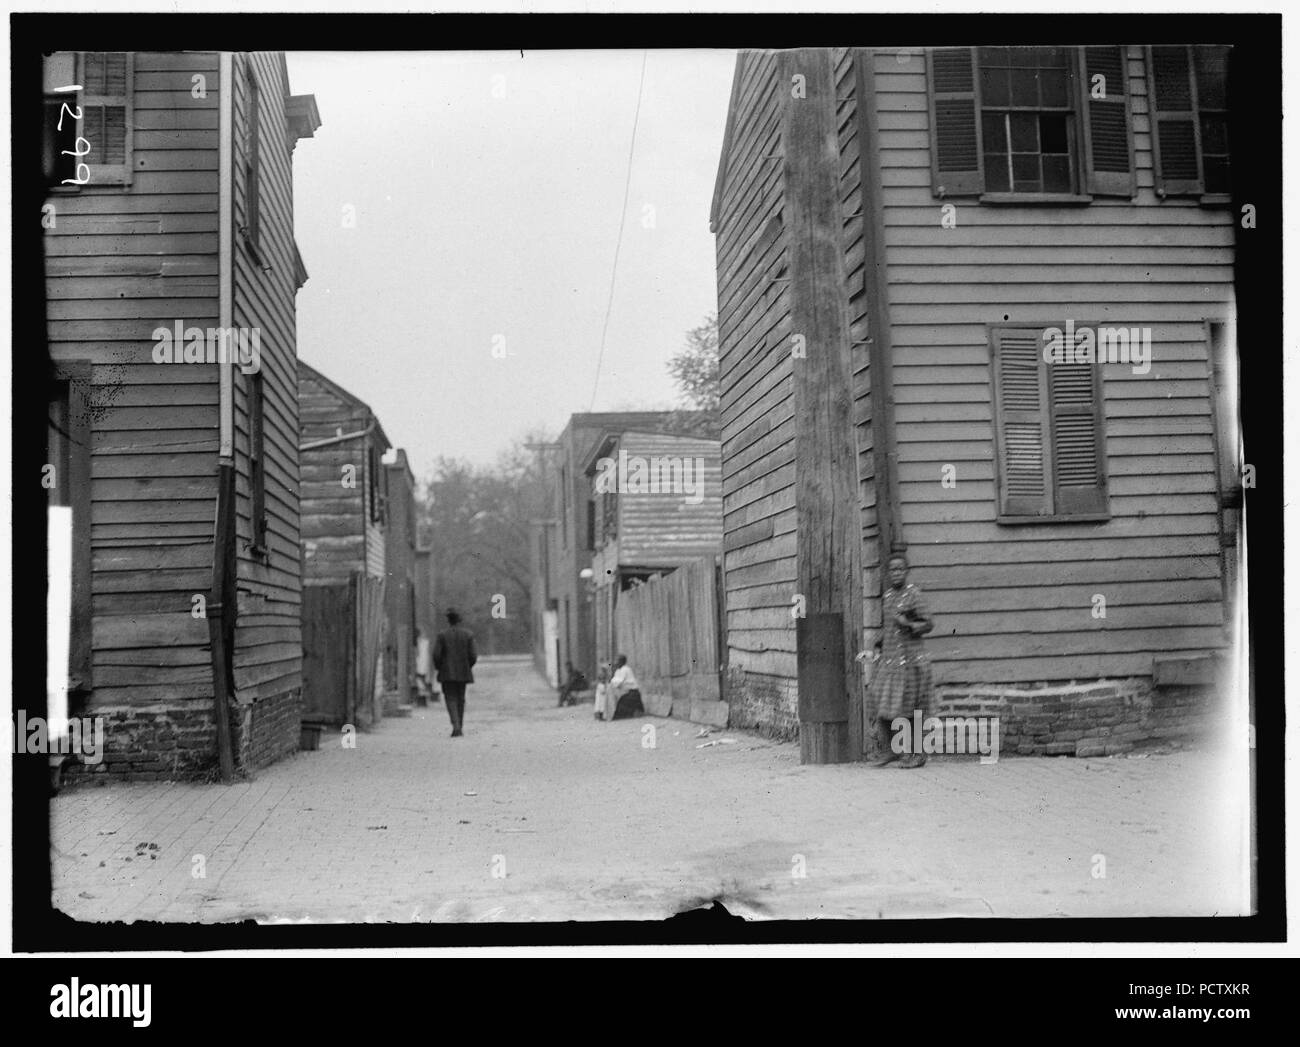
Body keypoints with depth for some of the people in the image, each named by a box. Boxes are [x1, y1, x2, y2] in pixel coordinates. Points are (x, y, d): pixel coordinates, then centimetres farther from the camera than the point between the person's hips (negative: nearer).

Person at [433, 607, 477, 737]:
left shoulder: (442, 635, -7)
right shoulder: (468, 634, -2)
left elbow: (436, 655, -10)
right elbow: (473, 656, -5)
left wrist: (439, 668, 7)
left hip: (447, 673, -2)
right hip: (463, 673, 2)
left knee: (451, 699, 0)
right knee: (460, 699, 15)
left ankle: (456, 726, -18)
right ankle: (459, 727, 19)